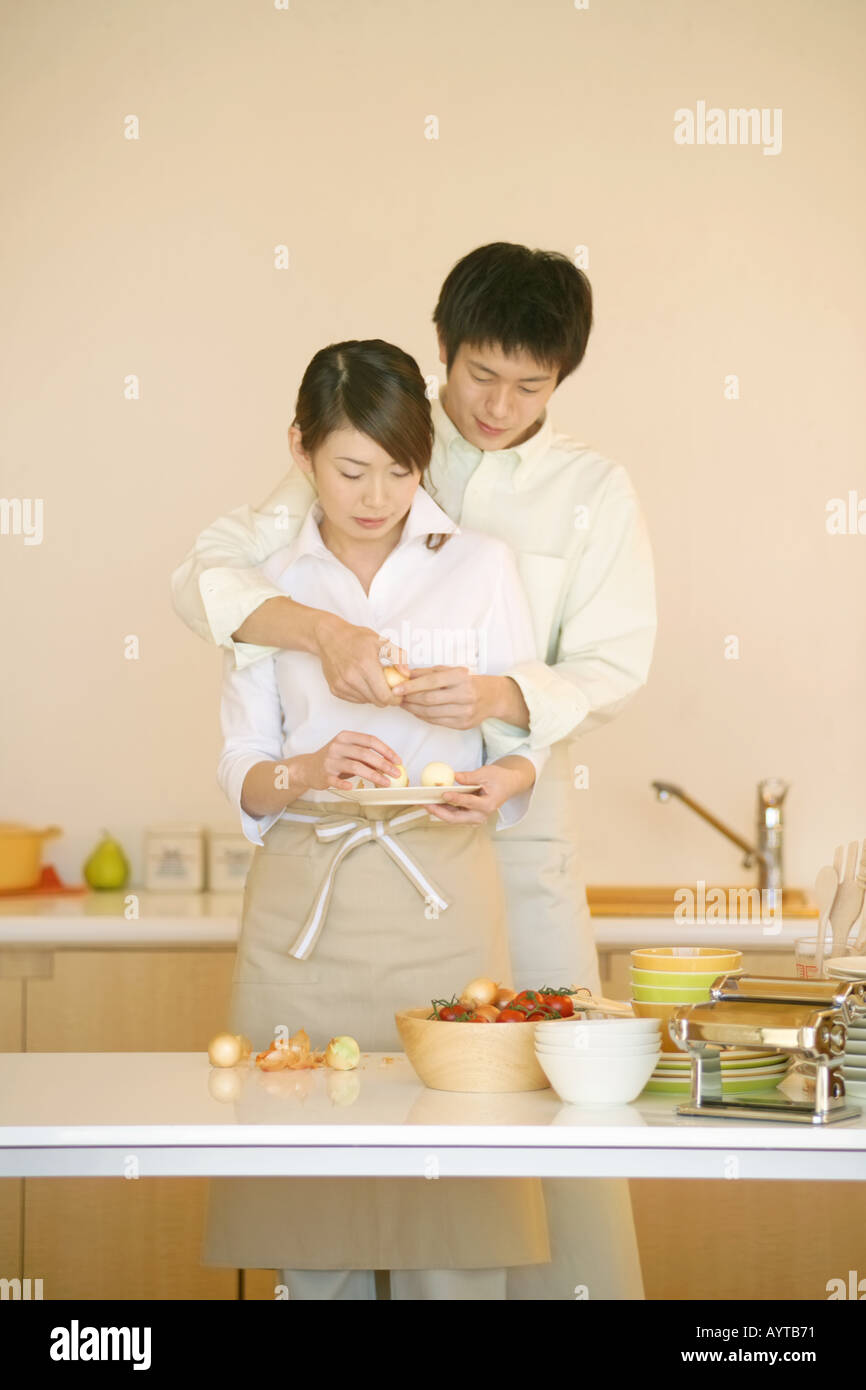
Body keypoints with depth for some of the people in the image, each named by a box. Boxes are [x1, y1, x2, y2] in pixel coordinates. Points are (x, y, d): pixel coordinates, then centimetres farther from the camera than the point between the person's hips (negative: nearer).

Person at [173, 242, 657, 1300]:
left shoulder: (594, 489, 7)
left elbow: (613, 666, -2)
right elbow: (205, 576, -4)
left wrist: (500, 697, -23)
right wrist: (320, 629, -24)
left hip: (516, 828, 0)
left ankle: (579, 1285, 7)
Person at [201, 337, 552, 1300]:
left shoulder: (479, 566, 7)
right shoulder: (269, 583, 10)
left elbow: (528, 737, 10)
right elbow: (241, 770, 9)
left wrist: (500, 781, -12)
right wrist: (306, 774, -13)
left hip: (441, 903, -1)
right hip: (304, 904, 1)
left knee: (452, 1211, -7)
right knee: (306, 1198, -2)